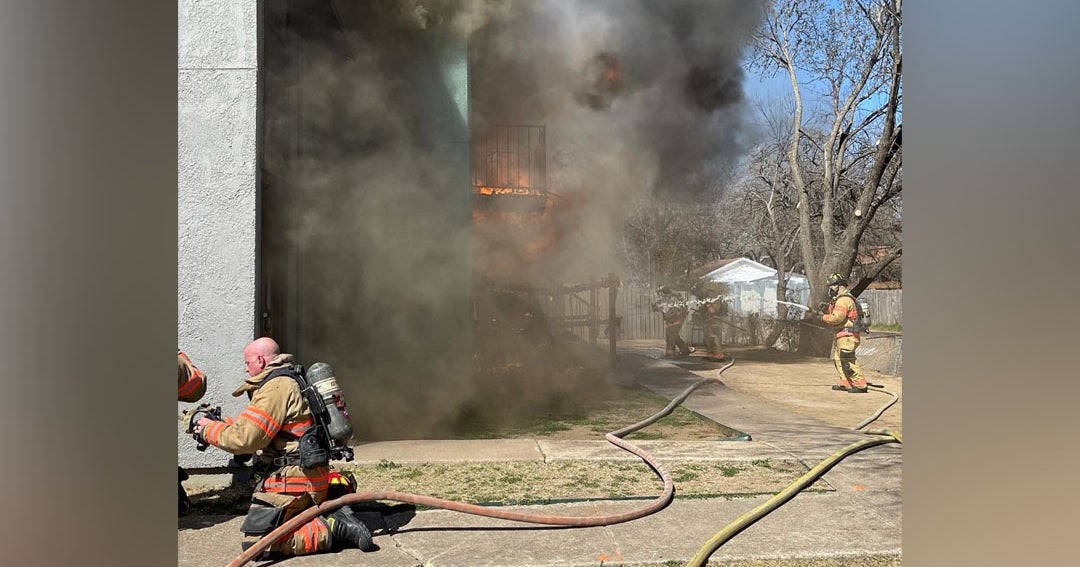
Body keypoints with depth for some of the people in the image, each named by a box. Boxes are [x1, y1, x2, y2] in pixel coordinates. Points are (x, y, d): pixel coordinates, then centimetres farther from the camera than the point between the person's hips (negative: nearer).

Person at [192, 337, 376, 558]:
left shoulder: (276, 387, -15)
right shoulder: (291, 381, 17)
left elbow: (245, 438, -18)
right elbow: (255, 426, 23)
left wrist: (210, 429, -2)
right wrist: (221, 423, 15)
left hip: (291, 479, -10)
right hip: (310, 475, 10)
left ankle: (331, 530, -11)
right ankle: (333, 518, 8)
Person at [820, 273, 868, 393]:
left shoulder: (844, 300, -16)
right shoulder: (839, 299, 18)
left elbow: (837, 318, -25)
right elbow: (835, 313, 22)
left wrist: (824, 317, -10)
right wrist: (827, 309, 6)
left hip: (847, 336, -11)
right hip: (841, 335, 11)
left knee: (848, 361, -11)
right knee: (838, 359, 16)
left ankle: (861, 385, -8)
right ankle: (845, 383, 20)